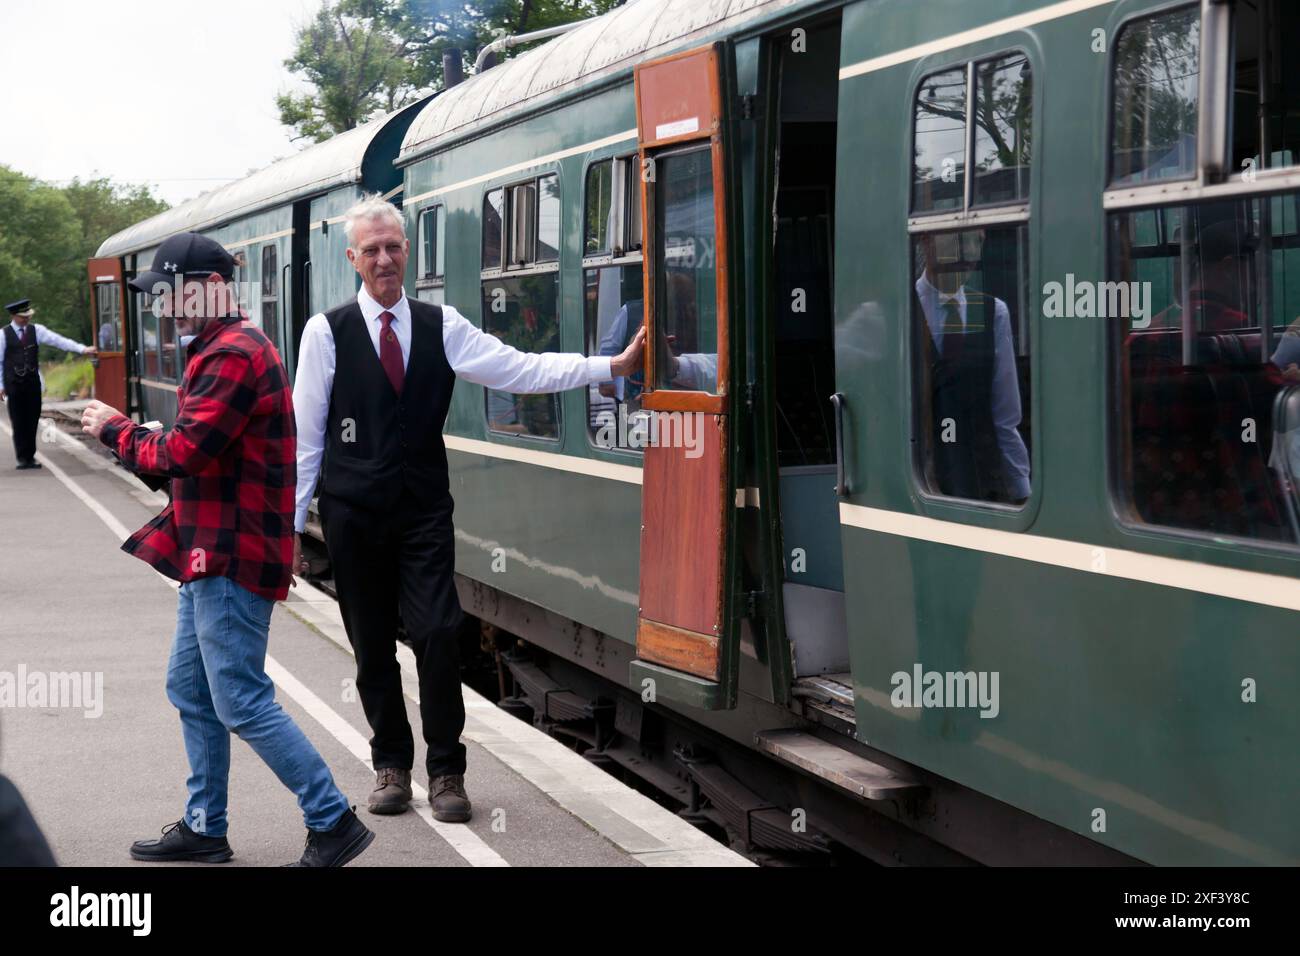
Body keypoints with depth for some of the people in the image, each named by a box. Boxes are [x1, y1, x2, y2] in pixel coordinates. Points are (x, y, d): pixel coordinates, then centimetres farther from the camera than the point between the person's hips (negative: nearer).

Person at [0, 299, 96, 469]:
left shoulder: (36, 330, 6)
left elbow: (58, 340, -1)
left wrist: (83, 349, -10)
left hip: (33, 383, 2)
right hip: (14, 384, -2)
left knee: (32, 421, 2)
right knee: (18, 422, -2)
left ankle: (30, 457, 11)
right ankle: (22, 458, 6)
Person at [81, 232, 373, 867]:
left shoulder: (233, 355, -18)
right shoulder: (222, 349, 18)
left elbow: (183, 452, -24)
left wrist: (115, 430, -7)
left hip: (231, 561, -11)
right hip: (212, 554, 11)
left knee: (242, 702, -8)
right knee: (190, 691, 16)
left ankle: (333, 823, -2)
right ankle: (204, 827, 25)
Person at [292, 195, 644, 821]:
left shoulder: (441, 327, 4)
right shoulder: (327, 333, -2)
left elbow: (521, 370, -3)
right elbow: (305, 435, 0)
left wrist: (616, 365, -12)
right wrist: (292, 523, 0)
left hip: (424, 510, 1)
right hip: (354, 512, -1)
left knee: (438, 634, -8)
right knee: (372, 646, 6)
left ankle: (445, 772, 5)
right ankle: (391, 765, 21)